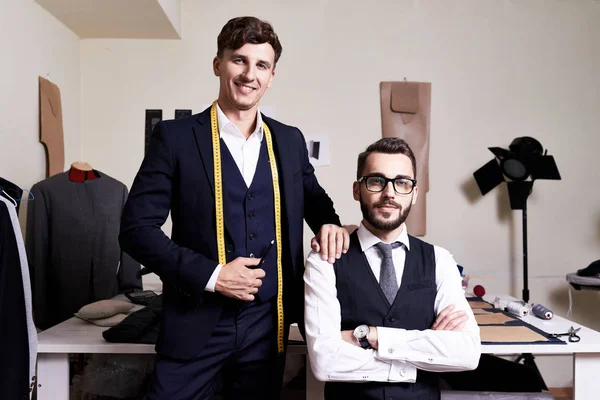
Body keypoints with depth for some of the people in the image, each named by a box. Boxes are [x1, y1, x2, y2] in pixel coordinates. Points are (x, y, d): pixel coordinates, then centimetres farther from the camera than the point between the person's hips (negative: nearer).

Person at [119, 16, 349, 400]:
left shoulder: (290, 140, 5)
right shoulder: (176, 136, -6)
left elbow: (313, 197, 20)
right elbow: (136, 228, -7)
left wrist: (329, 223, -3)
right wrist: (210, 275, -16)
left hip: (268, 323, 4)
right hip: (196, 324, -3)